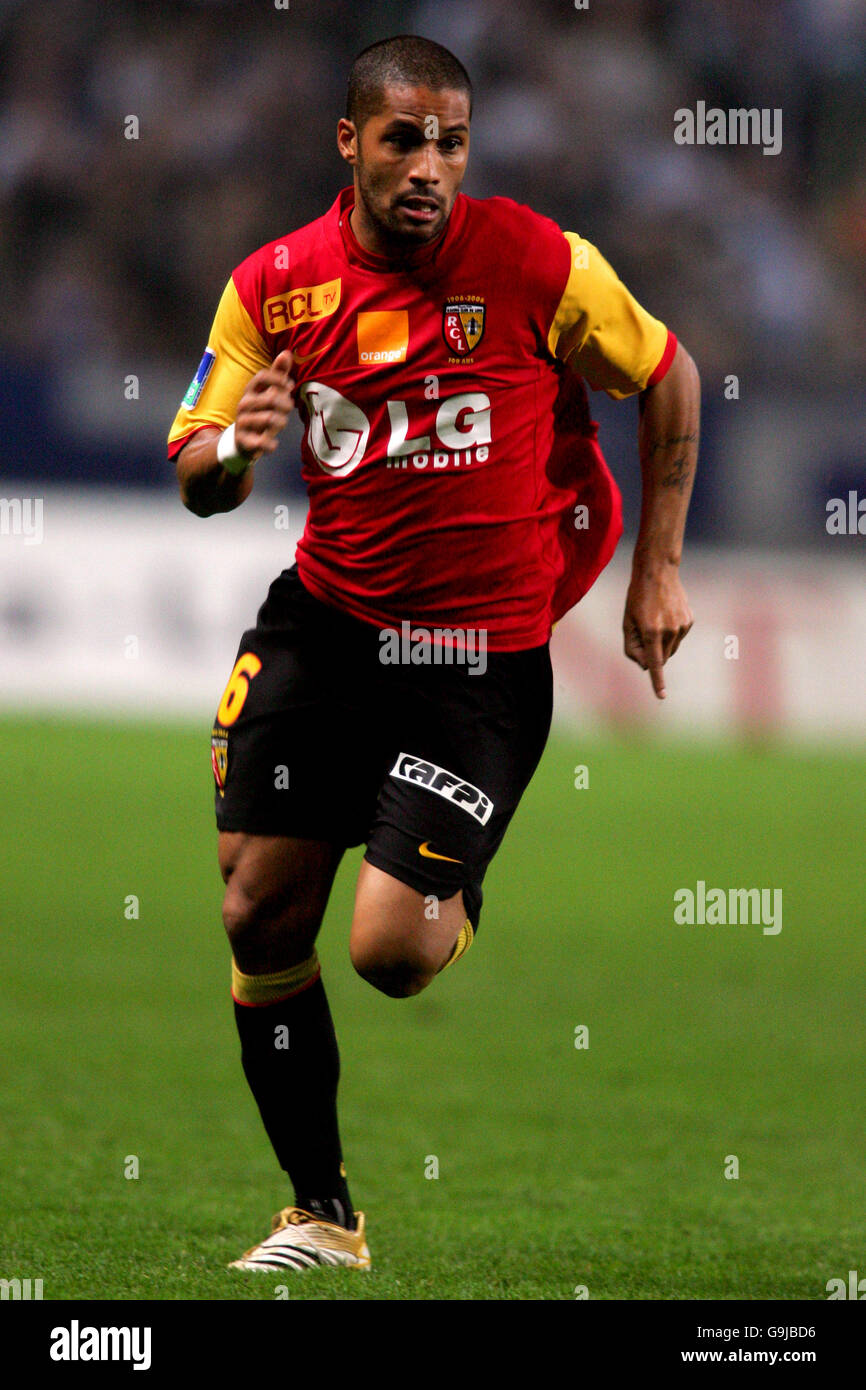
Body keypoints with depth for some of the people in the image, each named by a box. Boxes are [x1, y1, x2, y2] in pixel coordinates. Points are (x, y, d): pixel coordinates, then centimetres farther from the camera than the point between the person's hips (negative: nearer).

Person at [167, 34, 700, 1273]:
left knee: (391, 949, -14)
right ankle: (321, 1217, 12)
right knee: (260, 914, -4)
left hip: (483, 651, -3)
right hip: (324, 620, 3)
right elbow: (197, 482, 2)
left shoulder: (535, 263, -11)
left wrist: (658, 569, 4)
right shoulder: (275, 284, -2)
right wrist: (231, 451, -22)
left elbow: (668, 379, 4)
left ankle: (458, 904, 26)